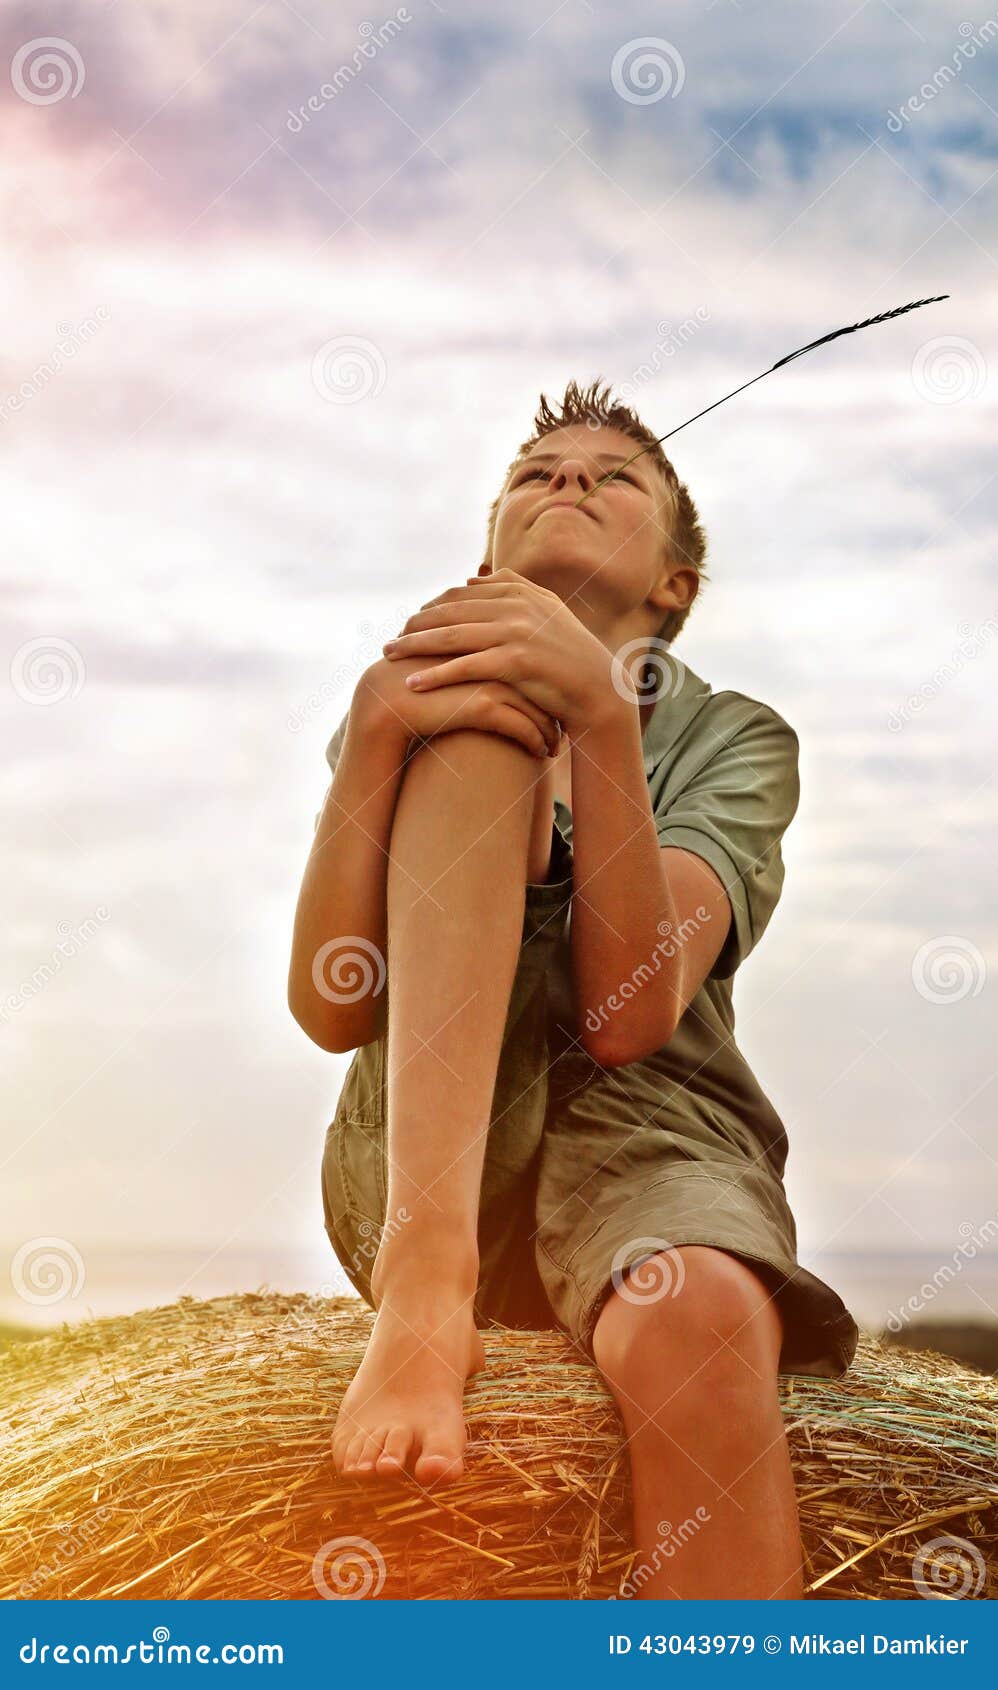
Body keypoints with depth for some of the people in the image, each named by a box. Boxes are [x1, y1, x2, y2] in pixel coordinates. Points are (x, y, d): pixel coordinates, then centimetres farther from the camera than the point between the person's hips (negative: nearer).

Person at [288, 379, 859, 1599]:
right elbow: (331, 1010, -2)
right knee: (478, 722, -17)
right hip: (420, 1163, 2)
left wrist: (600, 717, -20)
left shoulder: (732, 741, 11)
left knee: (695, 1322, -40)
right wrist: (375, 739, -15)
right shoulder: (419, 697, 16)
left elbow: (633, 1014, -10)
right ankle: (426, 1273, -33)